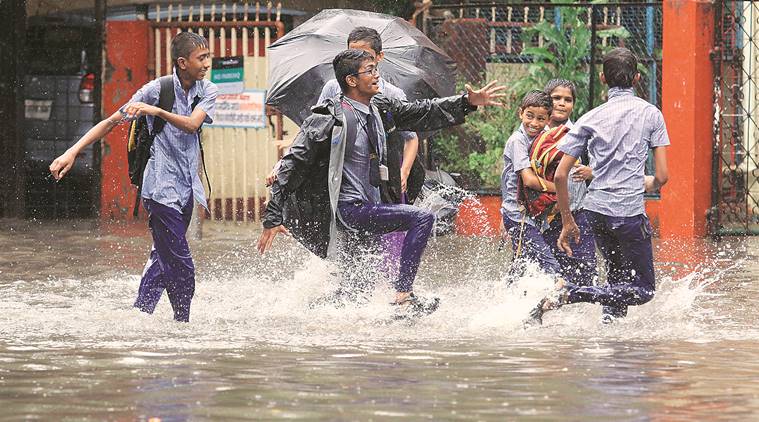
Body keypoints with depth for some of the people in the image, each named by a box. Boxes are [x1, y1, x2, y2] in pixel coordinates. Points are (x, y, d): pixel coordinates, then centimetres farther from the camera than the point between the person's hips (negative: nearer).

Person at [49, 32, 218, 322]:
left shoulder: (208, 91, 5)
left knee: (163, 259, 15)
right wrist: (72, 152, -8)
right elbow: (112, 122, -2)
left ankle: (140, 314, 28)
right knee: (180, 266, -11)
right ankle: (182, 323, -2)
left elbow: (192, 124, -13)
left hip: (187, 187, 6)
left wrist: (157, 112, -29)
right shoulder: (156, 89, -7)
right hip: (162, 187, -6)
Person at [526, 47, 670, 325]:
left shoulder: (590, 119, 7)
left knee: (619, 280, 25)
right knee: (643, 289, 2)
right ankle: (568, 294, -15)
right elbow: (663, 176, -3)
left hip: (596, 208, 5)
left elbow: (560, 175, 2)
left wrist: (567, 221, 12)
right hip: (629, 211, -5)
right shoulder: (650, 114, 1)